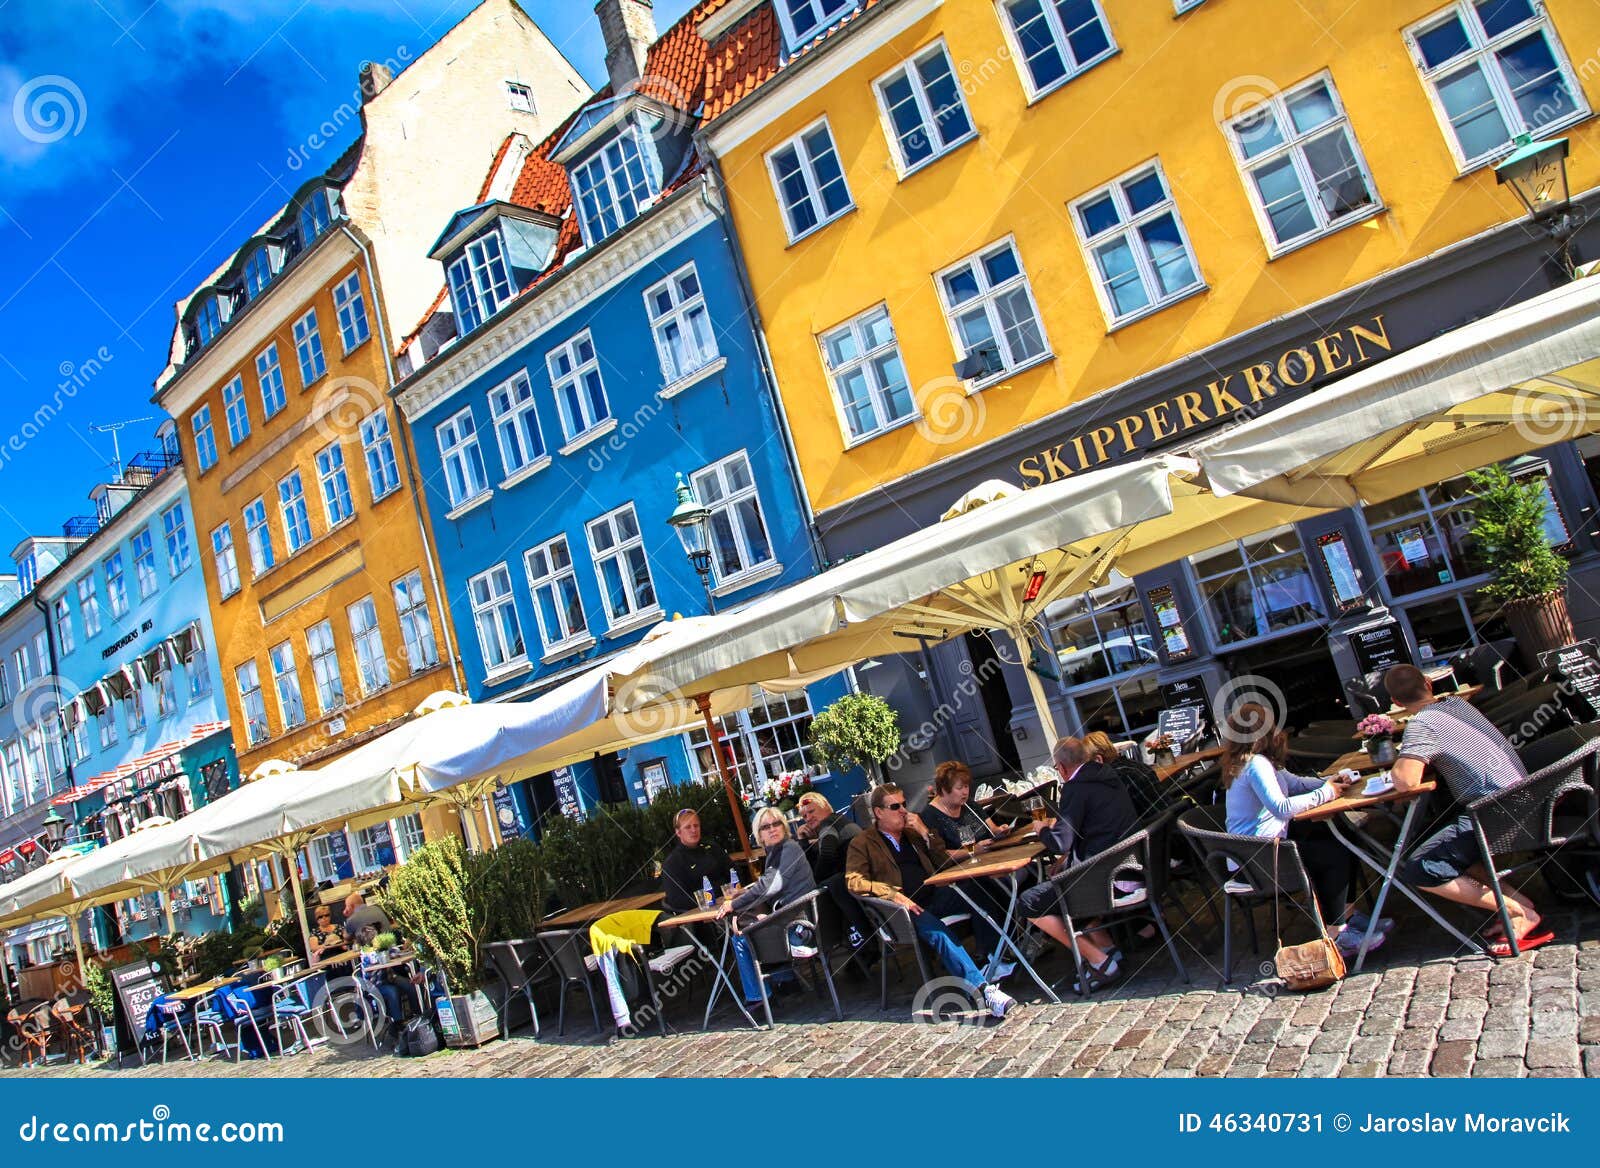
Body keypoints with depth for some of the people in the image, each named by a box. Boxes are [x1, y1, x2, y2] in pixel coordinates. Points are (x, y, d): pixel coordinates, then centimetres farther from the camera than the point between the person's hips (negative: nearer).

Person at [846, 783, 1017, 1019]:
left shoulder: (913, 833, 24)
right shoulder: (862, 844, 8)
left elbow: (943, 862, 20)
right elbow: (854, 881, -6)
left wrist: (925, 833, 6)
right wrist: (893, 894, -20)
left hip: (933, 896, 5)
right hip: (902, 907, -5)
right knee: (937, 932, -35)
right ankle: (983, 989, -44)